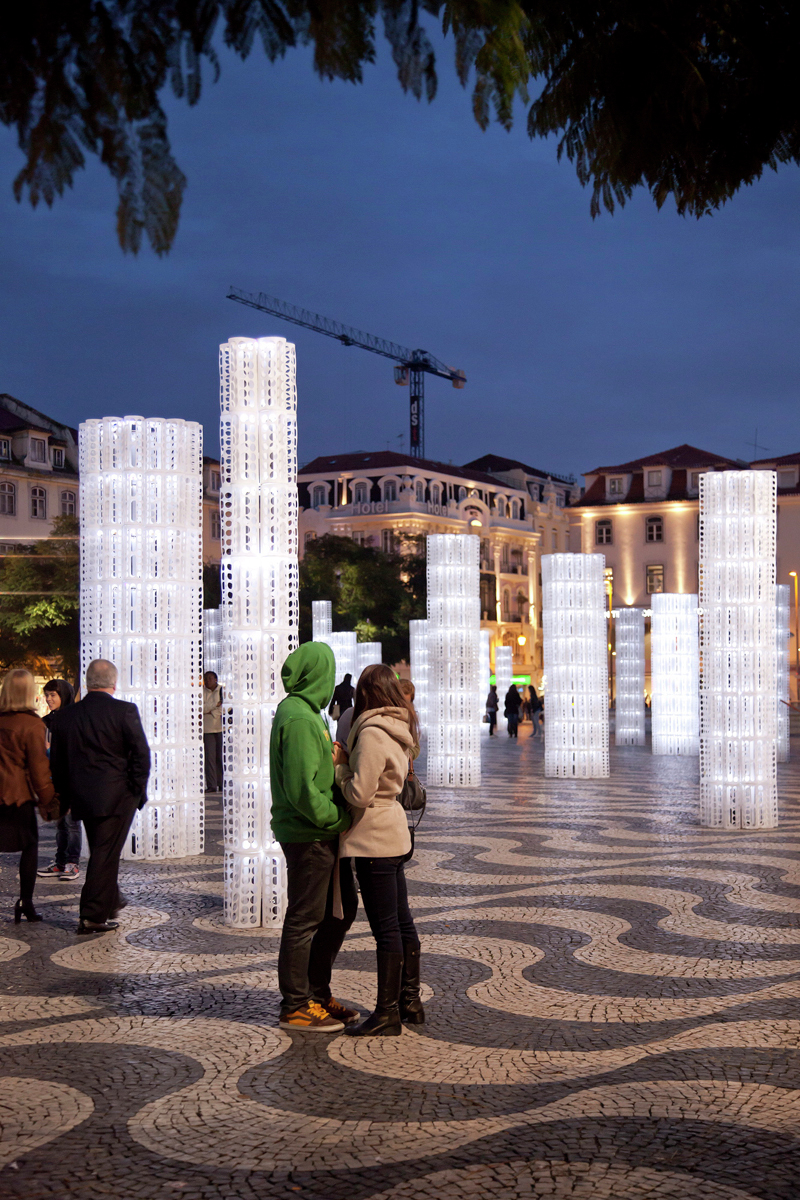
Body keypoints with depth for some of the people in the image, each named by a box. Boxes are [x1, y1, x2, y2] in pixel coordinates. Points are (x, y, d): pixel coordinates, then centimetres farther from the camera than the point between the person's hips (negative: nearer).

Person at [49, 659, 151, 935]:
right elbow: (141, 754, -12)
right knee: (106, 854, 1)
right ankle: (93, 917, 1)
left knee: (100, 851, 21)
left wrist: (65, 798, 17)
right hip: (117, 796, -5)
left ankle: (111, 901, 37)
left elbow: (57, 763, 8)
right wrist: (138, 791, -1)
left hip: (83, 798, 5)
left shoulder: (66, 716, 3)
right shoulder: (124, 711, -12)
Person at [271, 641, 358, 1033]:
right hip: (305, 835, -10)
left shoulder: (304, 712, 14)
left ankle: (317, 993, 28)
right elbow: (302, 789, -24)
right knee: (304, 920, 0)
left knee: (342, 907, 17)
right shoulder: (298, 718, -19)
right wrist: (339, 817, -15)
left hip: (322, 831, 10)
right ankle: (296, 1007, 12)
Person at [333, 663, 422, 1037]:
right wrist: (347, 760, 3)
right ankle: (410, 1000, 25)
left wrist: (339, 765, -6)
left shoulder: (372, 733, -18)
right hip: (393, 834, 10)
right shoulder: (397, 731, 10)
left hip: (375, 840, -10)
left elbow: (359, 793, -20)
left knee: (386, 928, -3)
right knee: (401, 921, 15)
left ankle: (387, 1013, 4)